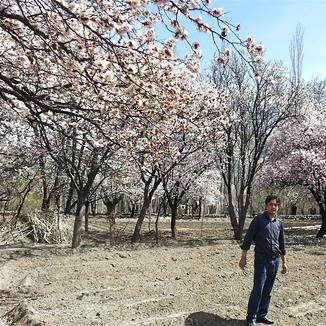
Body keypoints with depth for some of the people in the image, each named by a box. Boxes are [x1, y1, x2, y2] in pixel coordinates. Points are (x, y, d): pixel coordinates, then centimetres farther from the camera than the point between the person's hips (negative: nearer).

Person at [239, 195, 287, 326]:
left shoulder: (279, 223, 11)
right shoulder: (258, 219, -5)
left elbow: (282, 244, 19)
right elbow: (248, 238, -4)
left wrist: (284, 262, 20)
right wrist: (243, 257, -7)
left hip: (275, 261, 5)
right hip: (261, 259, -5)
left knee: (267, 291, 10)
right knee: (258, 289, -7)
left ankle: (262, 315, 23)